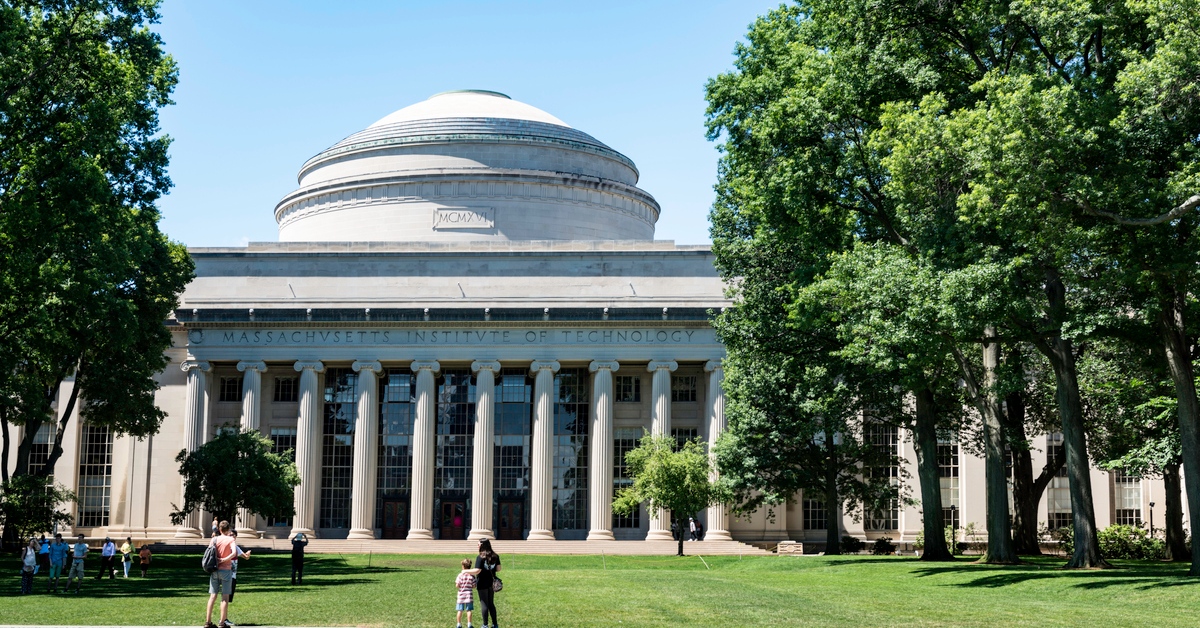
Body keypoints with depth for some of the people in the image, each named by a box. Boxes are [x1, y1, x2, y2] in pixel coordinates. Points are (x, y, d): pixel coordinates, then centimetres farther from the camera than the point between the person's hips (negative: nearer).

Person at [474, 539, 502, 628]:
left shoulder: (480, 557, -16)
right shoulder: (495, 556, 1)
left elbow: (477, 570, -20)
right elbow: (498, 569, 3)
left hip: (482, 583, -6)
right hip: (492, 583, 6)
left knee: (484, 604, 3)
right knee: (491, 604, 16)